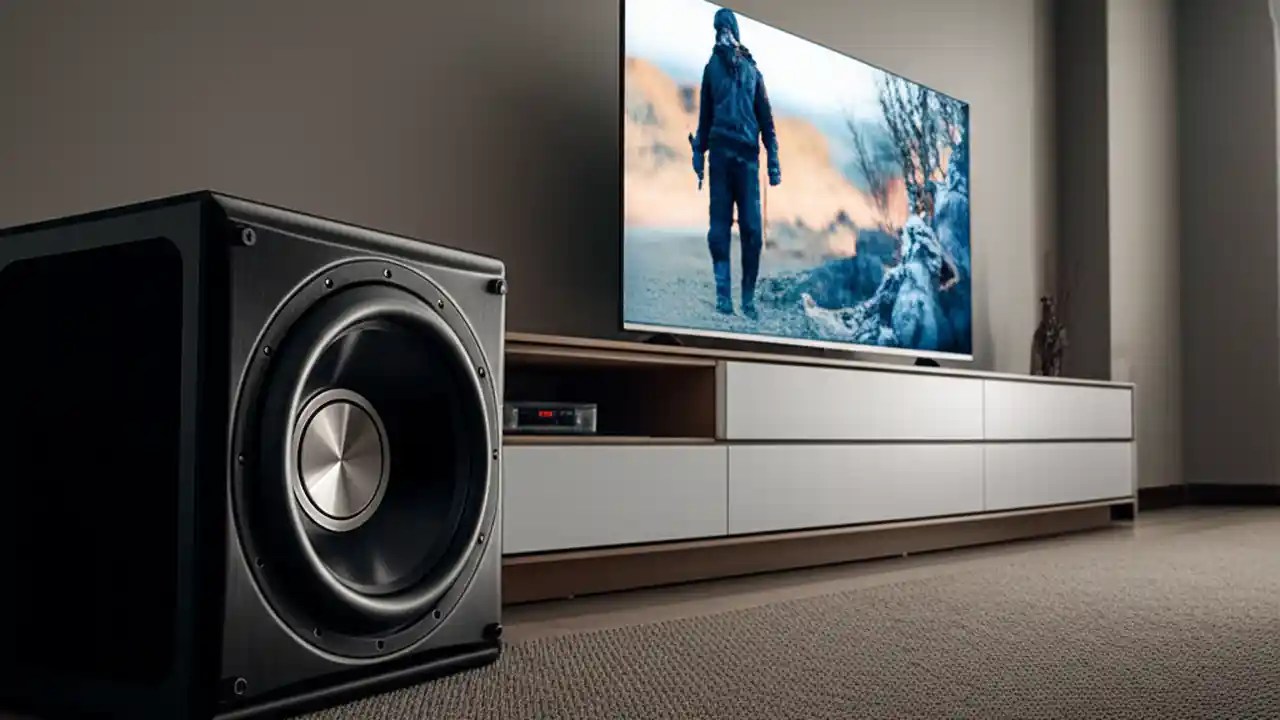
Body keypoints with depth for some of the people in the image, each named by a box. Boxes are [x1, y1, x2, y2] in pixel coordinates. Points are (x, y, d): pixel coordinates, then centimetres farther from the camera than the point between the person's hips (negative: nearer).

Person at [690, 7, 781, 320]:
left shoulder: (752, 70, 14)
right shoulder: (712, 67, 14)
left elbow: (766, 119, 11)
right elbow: (705, 115, 14)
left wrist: (773, 159, 3)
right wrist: (699, 152, 6)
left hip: (747, 155, 0)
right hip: (720, 153, 0)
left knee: (752, 230, -5)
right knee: (719, 227, -6)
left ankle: (749, 298, 2)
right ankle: (723, 294, -3)